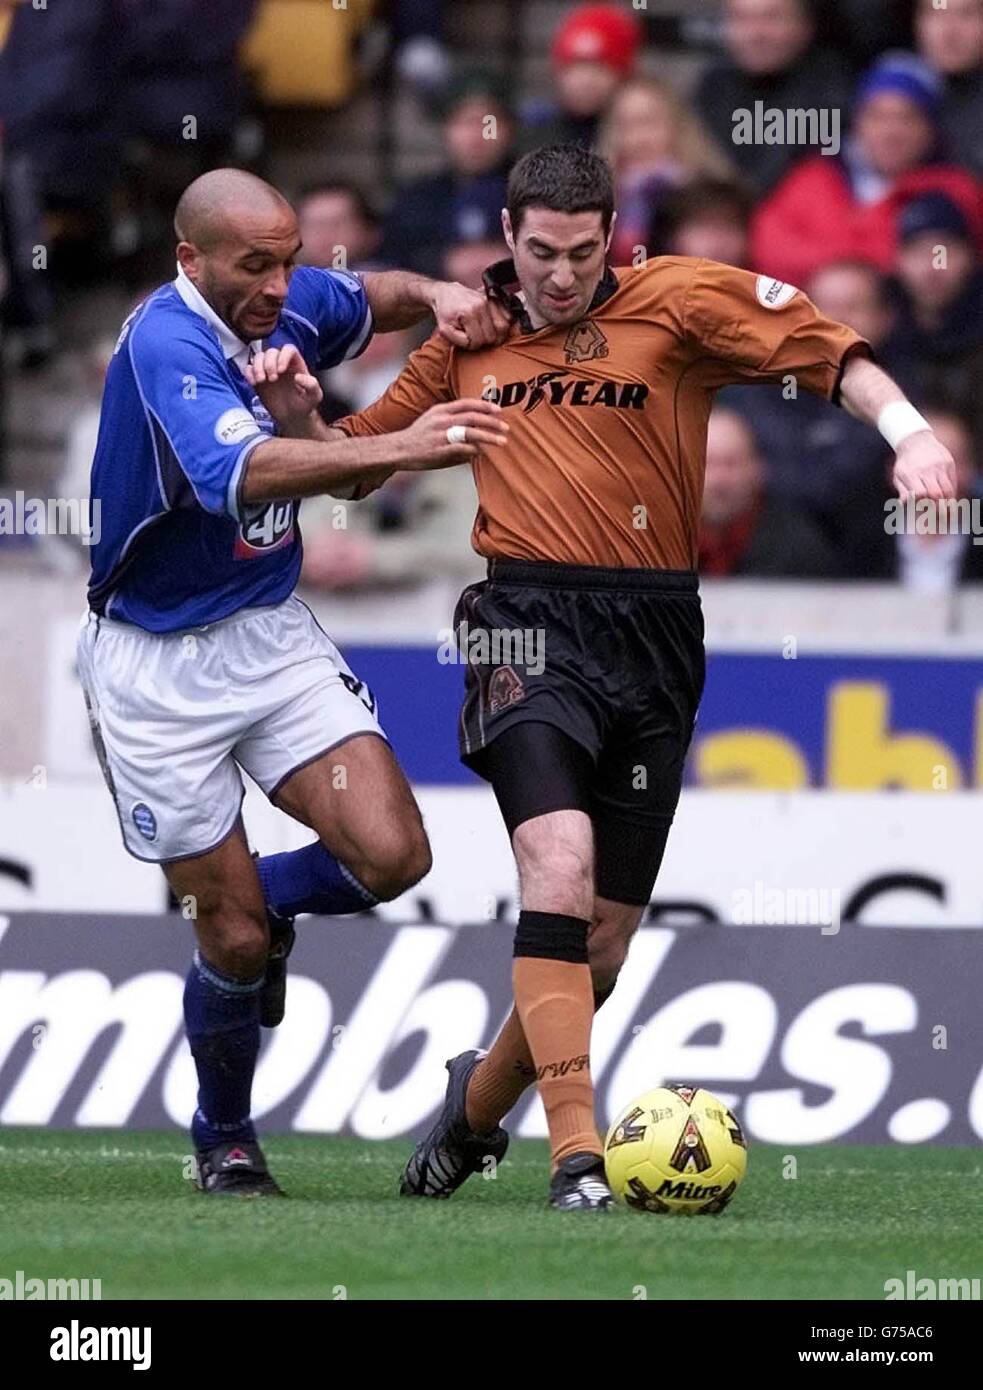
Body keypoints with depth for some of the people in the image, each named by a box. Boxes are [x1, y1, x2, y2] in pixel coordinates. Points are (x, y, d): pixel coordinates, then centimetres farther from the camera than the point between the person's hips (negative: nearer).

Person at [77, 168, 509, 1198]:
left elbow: (375, 299, 22)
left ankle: (263, 903, 20)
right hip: (157, 667, -6)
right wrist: (398, 446, -51)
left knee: (391, 856, -14)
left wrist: (438, 296, -2)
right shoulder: (167, 344, -23)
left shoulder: (289, 310, -2)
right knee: (236, 939, -2)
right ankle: (223, 1140, 25)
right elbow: (235, 476, -42)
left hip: (273, 636, 6)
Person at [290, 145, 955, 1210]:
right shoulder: (471, 339, 12)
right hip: (529, 629, -1)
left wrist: (907, 432, -22)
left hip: (654, 639, 1)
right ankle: (576, 1154, -24)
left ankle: (482, 1098, 32)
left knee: (607, 933, 6)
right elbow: (356, 447, 24)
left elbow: (827, 352, -5)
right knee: (559, 871, -22)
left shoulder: (676, 300, 3)